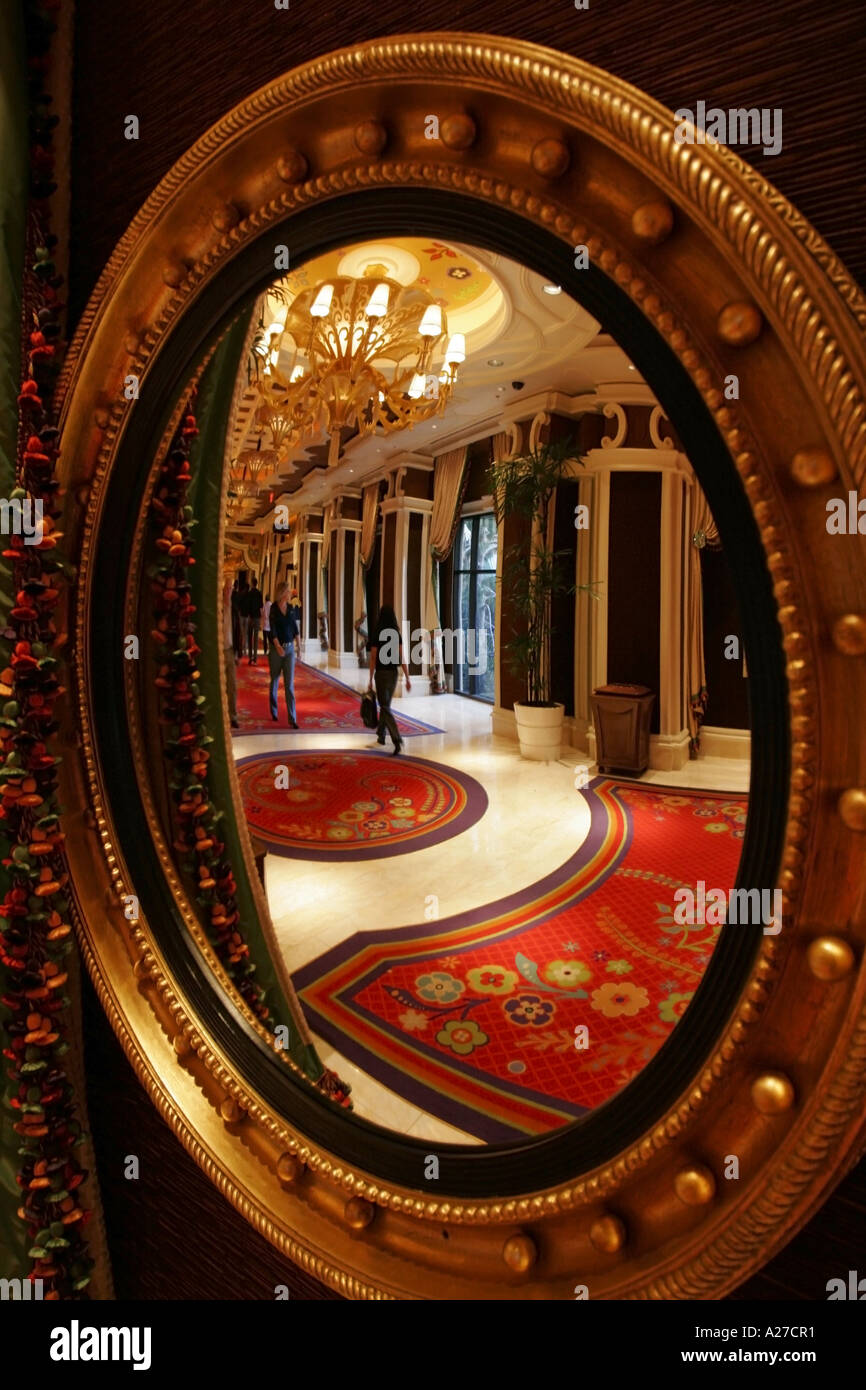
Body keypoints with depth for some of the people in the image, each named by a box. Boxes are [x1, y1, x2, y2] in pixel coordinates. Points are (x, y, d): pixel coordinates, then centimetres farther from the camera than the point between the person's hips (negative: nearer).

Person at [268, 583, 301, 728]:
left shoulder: (291, 608, 7)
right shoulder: (273, 609, -7)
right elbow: (273, 630, -15)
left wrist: (298, 645, 5)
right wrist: (278, 646, -27)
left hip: (289, 648, 3)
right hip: (276, 648, -3)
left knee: (289, 683, -3)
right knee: (275, 680, 11)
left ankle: (292, 719, -7)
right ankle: (273, 712, 29)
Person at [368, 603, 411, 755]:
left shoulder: (376, 634, -12)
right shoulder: (397, 633, -1)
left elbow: (373, 658, -11)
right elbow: (401, 657, -4)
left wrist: (370, 680, -3)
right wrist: (408, 679, -2)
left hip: (381, 673, -5)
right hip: (393, 673, 5)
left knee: (385, 709, -6)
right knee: (385, 705, 22)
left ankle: (397, 740, -22)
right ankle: (381, 736, 34)